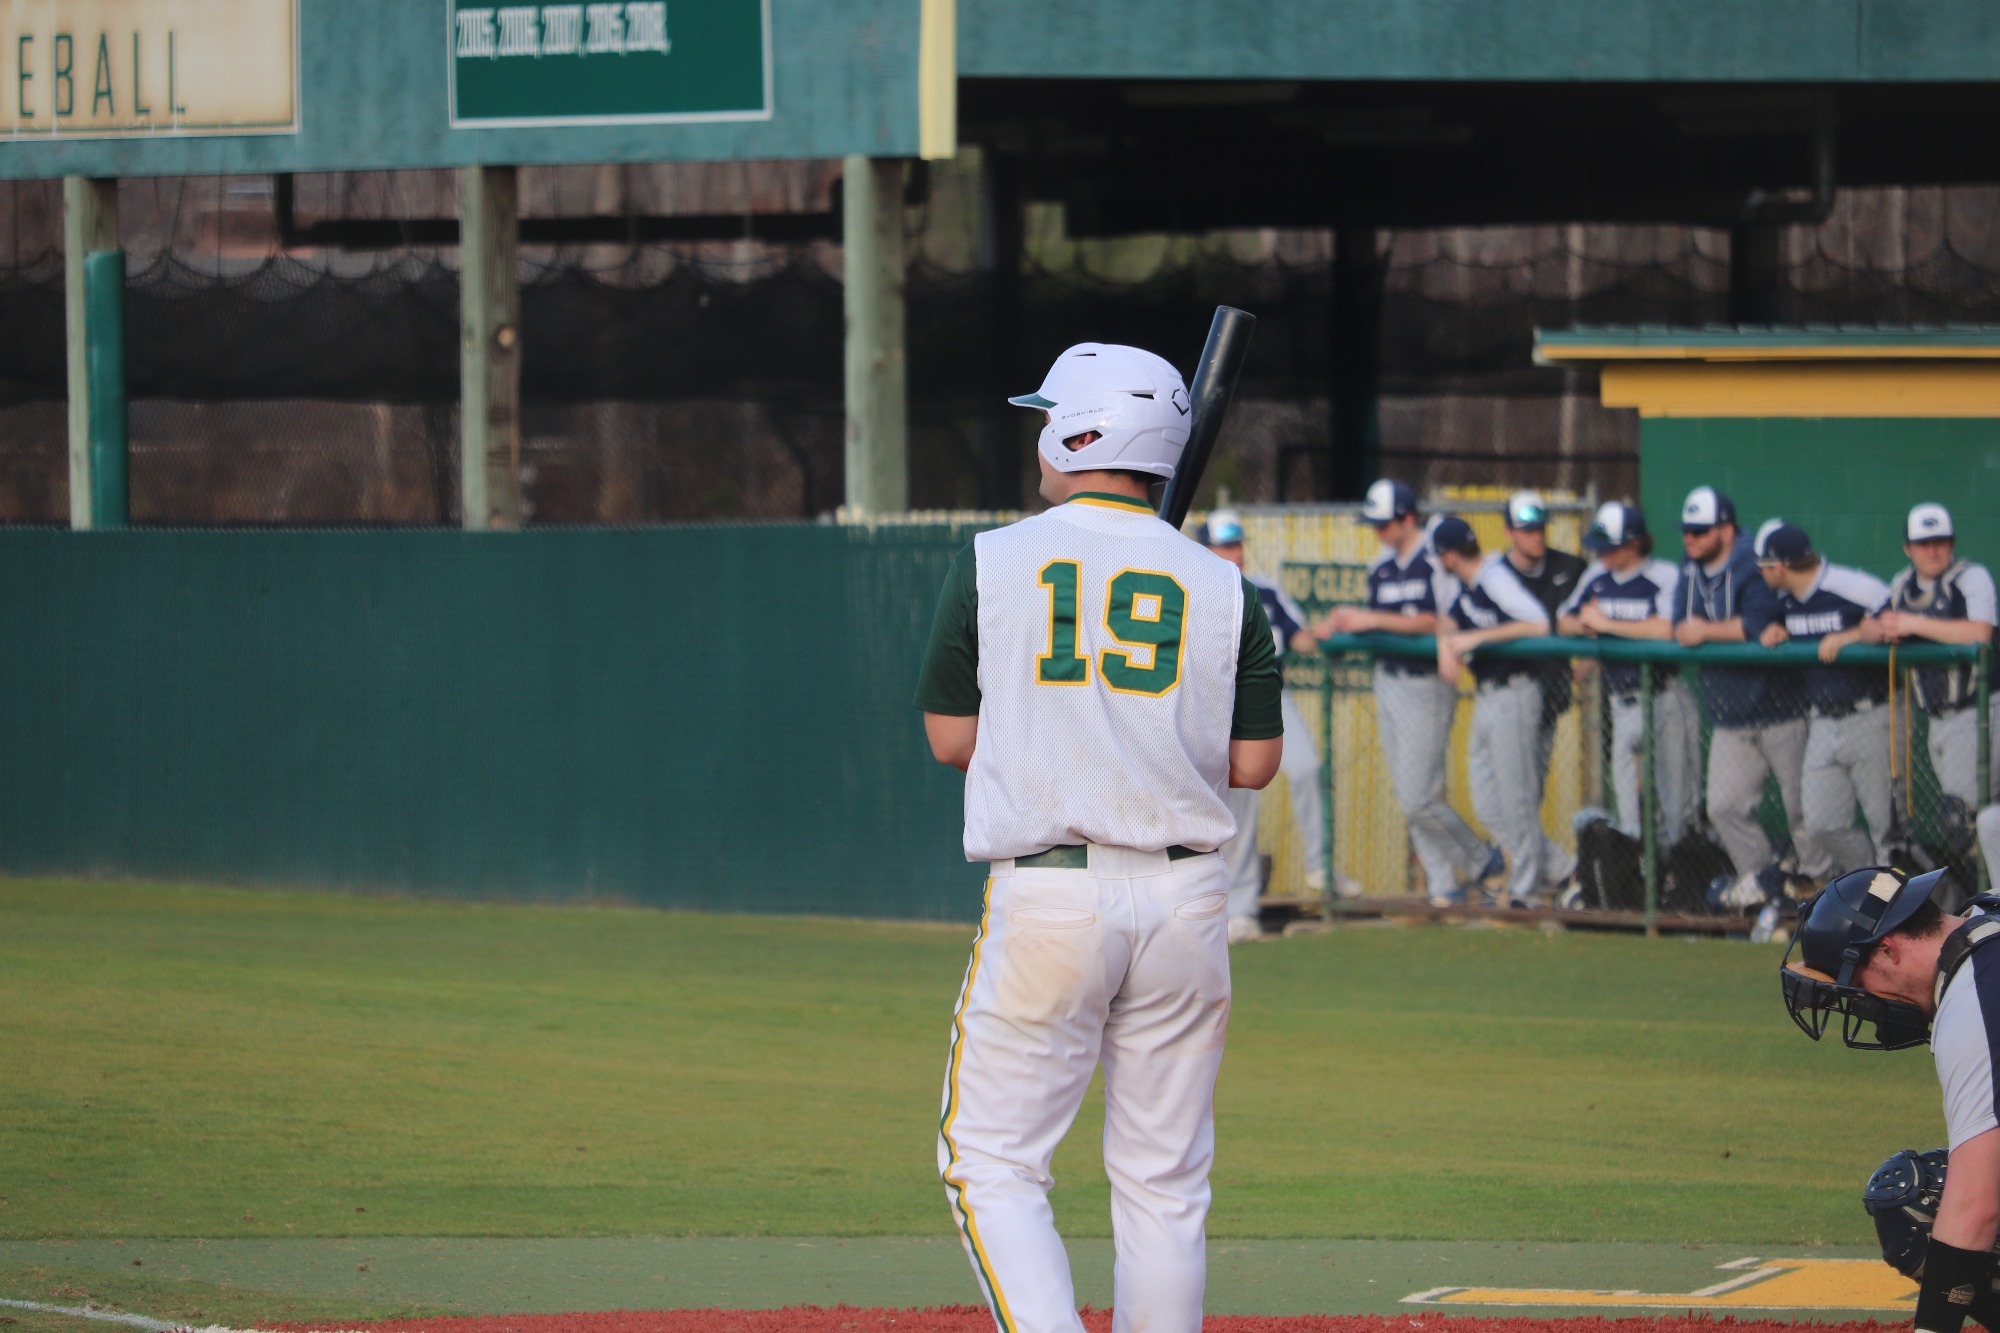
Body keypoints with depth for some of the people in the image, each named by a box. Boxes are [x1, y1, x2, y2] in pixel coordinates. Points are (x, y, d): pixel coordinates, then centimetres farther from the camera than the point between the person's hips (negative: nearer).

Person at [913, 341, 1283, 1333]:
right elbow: (1254, 763, 5)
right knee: (1165, 1179, 10)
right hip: (1185, 901, 3)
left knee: (993, 1161, 3)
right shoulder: (1221, 588, 4)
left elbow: (951, 738, 4)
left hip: (1046, 896, -3)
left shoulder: (992, 562, -1)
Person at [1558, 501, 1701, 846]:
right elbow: (1563, 622, 19)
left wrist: (1605, 623, -16)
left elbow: (1665, 629, -28)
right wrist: (1582, 624, -7)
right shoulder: (1596, 577, 9)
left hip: (1663, 700, -6)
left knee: (1673, 796, -1)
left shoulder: (1665, 577, -12)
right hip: (1622, 701, 6)